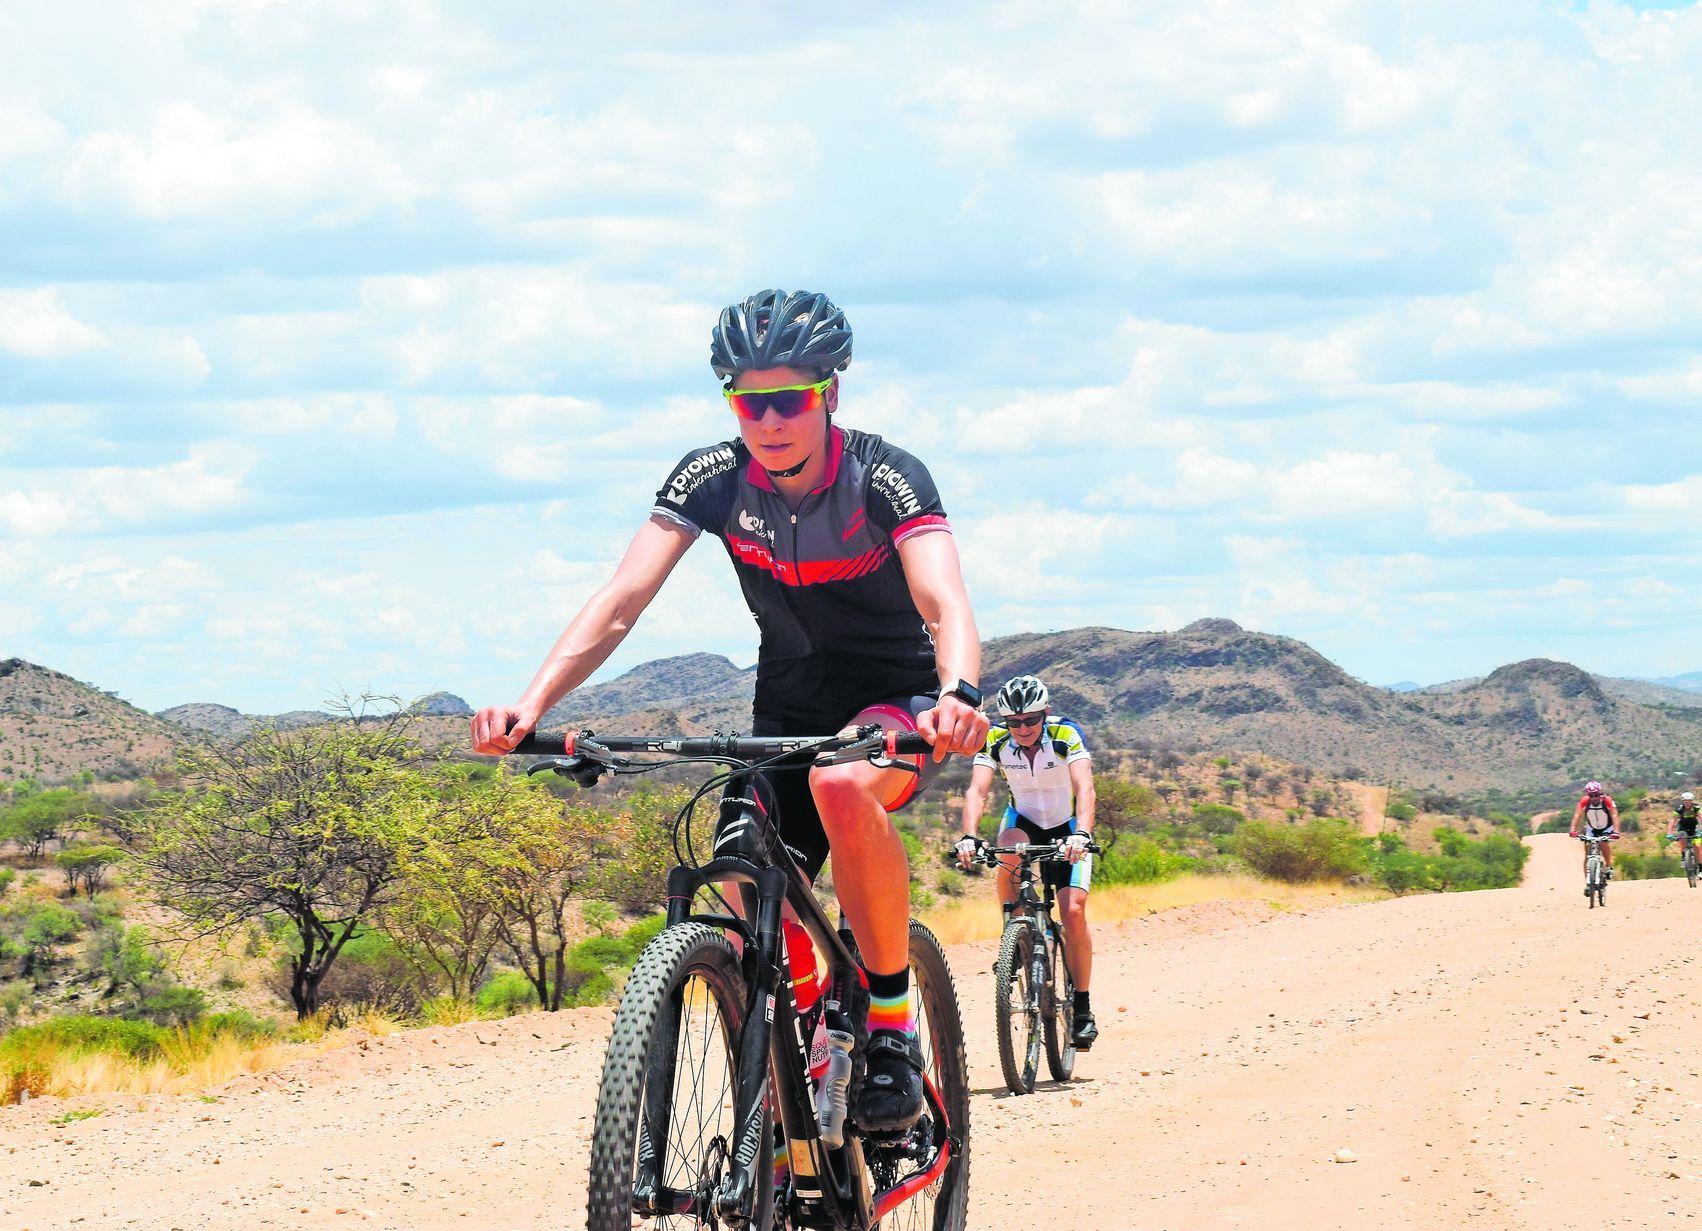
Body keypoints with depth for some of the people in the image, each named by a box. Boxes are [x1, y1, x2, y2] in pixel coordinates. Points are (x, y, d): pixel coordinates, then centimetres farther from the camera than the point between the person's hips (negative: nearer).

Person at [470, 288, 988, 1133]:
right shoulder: (713, 479, -13)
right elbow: (620, 602, -22)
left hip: (900, 699, -4)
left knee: (841, 784, -38)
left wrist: (959, 697, -60)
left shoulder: (884, 478, -22)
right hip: (789, 706, 4)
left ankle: (893, 1025, -24)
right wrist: (531, 703, -38)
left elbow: (945, 604, -37)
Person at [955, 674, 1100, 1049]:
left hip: (1067, 827, -1)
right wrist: (969, 837, -49)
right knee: (1010, 849, -35)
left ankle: (1082, 1008, -4)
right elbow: (977, 791, -30)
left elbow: (1084, 788, -38)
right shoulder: (994, 741, -20)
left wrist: (1081, 834, -56)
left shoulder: (1066, 736, -26)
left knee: (1073, 912, -17)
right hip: (1024, 820, 1)